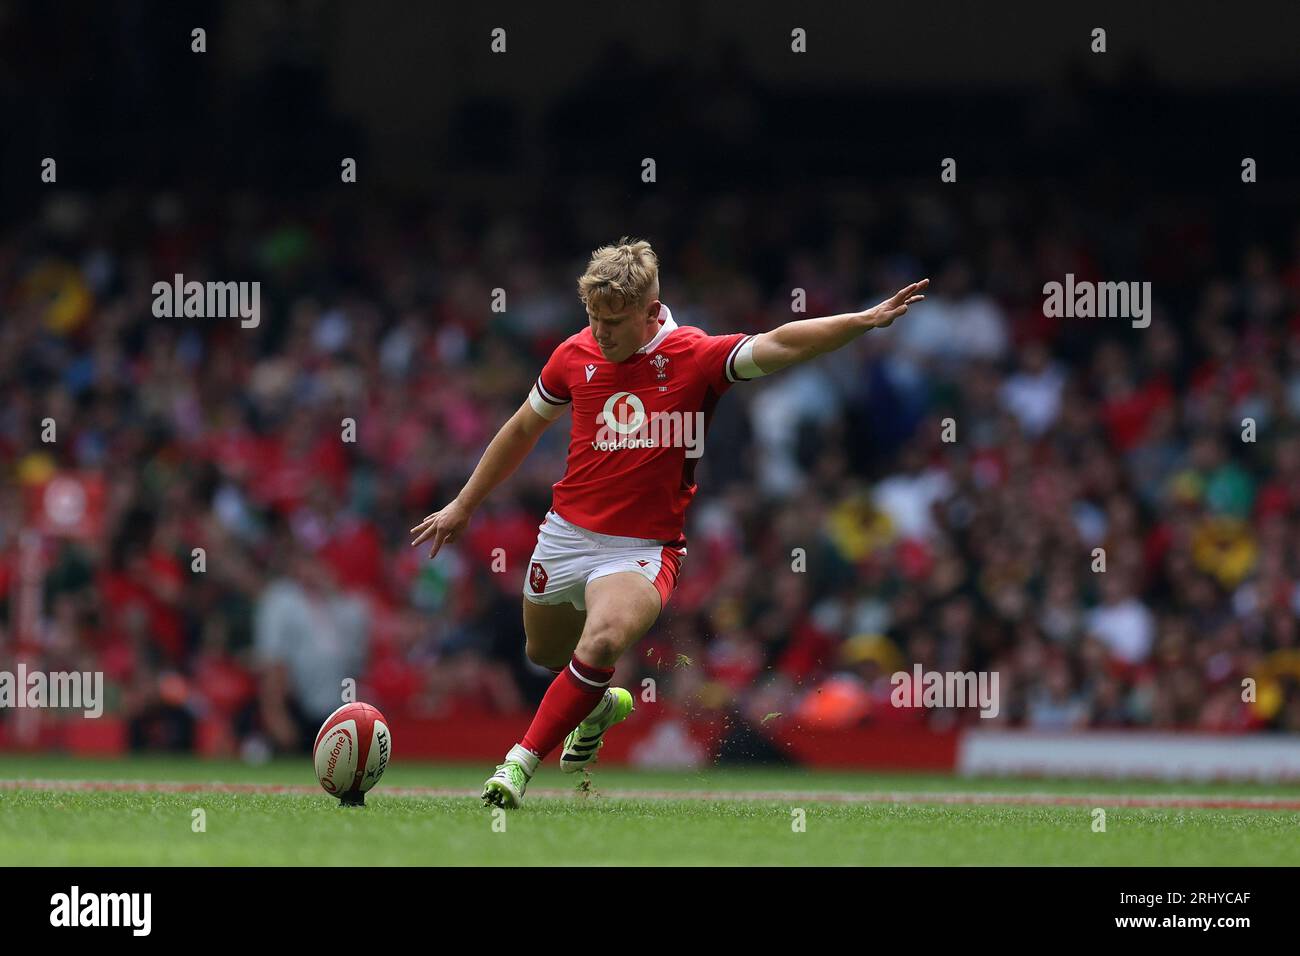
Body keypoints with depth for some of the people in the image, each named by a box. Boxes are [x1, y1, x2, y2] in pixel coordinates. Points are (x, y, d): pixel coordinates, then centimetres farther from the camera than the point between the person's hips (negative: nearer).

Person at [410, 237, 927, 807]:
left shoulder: (696, 357, -12)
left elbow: (780, 346, -24)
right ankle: (600, 705, 55)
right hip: (565, 533, 5)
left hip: (643, 547, -5)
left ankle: (522, 760, -18)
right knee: (545, 654, 21)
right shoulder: (575, 355, -1)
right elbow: (524, 428, 14)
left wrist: (864, 321, -39)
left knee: (603, 642, -30)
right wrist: (463, 506, 20)